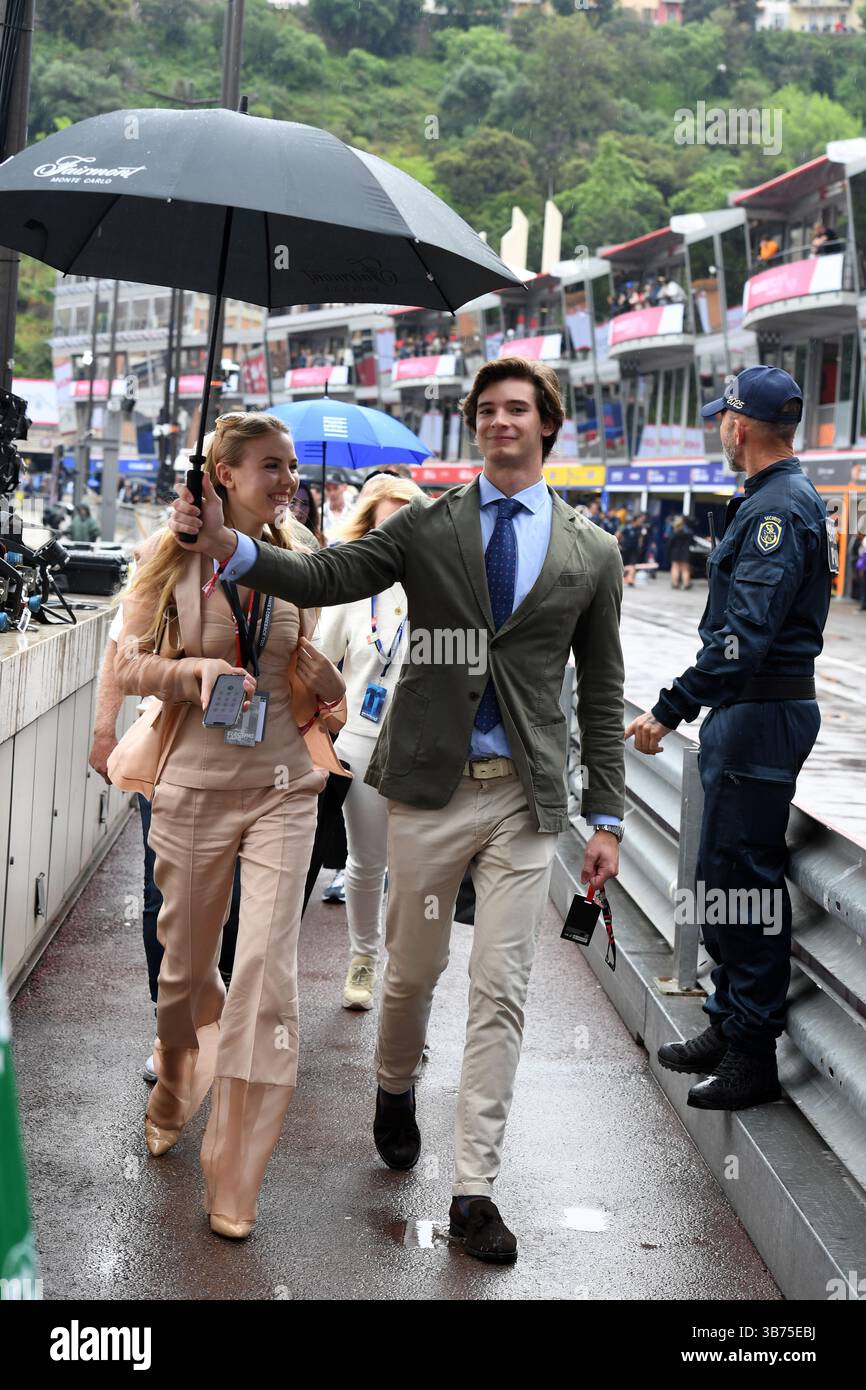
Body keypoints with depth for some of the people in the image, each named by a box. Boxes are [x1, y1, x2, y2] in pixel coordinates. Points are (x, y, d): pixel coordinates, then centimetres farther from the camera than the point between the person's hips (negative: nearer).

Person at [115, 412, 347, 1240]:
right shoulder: (175, 556, -3)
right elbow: (129, 664, -2)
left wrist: (322, 685, -6)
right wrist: (195, 672, -20)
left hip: (281, 788, 1)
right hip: (195, 787, -1)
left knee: (267, 970, -7)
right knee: (185, 963, 13)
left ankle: (234, 1179, 4)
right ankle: (175, 1096, 46)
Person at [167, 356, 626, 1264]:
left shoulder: (591, 552, 6)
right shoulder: (426, 526, 3)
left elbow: (601, 693, 7)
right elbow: (325, 578, -9)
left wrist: (606, 817, 3)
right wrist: (225, 544, -25)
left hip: (526, 795, 0)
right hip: (432, 785, 0)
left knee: (500, 993, 1)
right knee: (412, 970, 12)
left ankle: (473, 1189, 10)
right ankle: (396, 1089, 43)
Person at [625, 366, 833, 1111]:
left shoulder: (779, 509, -18)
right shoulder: (776, 500, 15)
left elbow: (745, 636, -27)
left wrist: (672, 708, -29)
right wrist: (690, 705, 20)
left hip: (761, 715, -11)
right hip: (748, 711, 11)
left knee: (745, 879, -5)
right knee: (724, 873, 17)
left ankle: (752, 1055, 3)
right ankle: (730, 1026, 28)